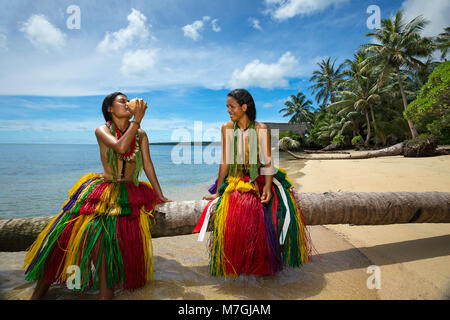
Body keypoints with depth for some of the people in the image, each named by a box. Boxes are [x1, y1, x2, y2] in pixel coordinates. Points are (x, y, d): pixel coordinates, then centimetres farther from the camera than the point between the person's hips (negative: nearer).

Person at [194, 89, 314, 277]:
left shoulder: (261, 129, -5)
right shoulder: (227, 128, 0)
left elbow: (267, 162, -6)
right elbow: (225, 162, 1)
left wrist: (267, 186, -21)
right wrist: (218, 191, -1)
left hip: (260, 179, 0)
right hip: (235, 181, 0)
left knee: (284, 209, -20)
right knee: (229, 213, -26)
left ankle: (267, 262, 2)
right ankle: (235, 264, -3)